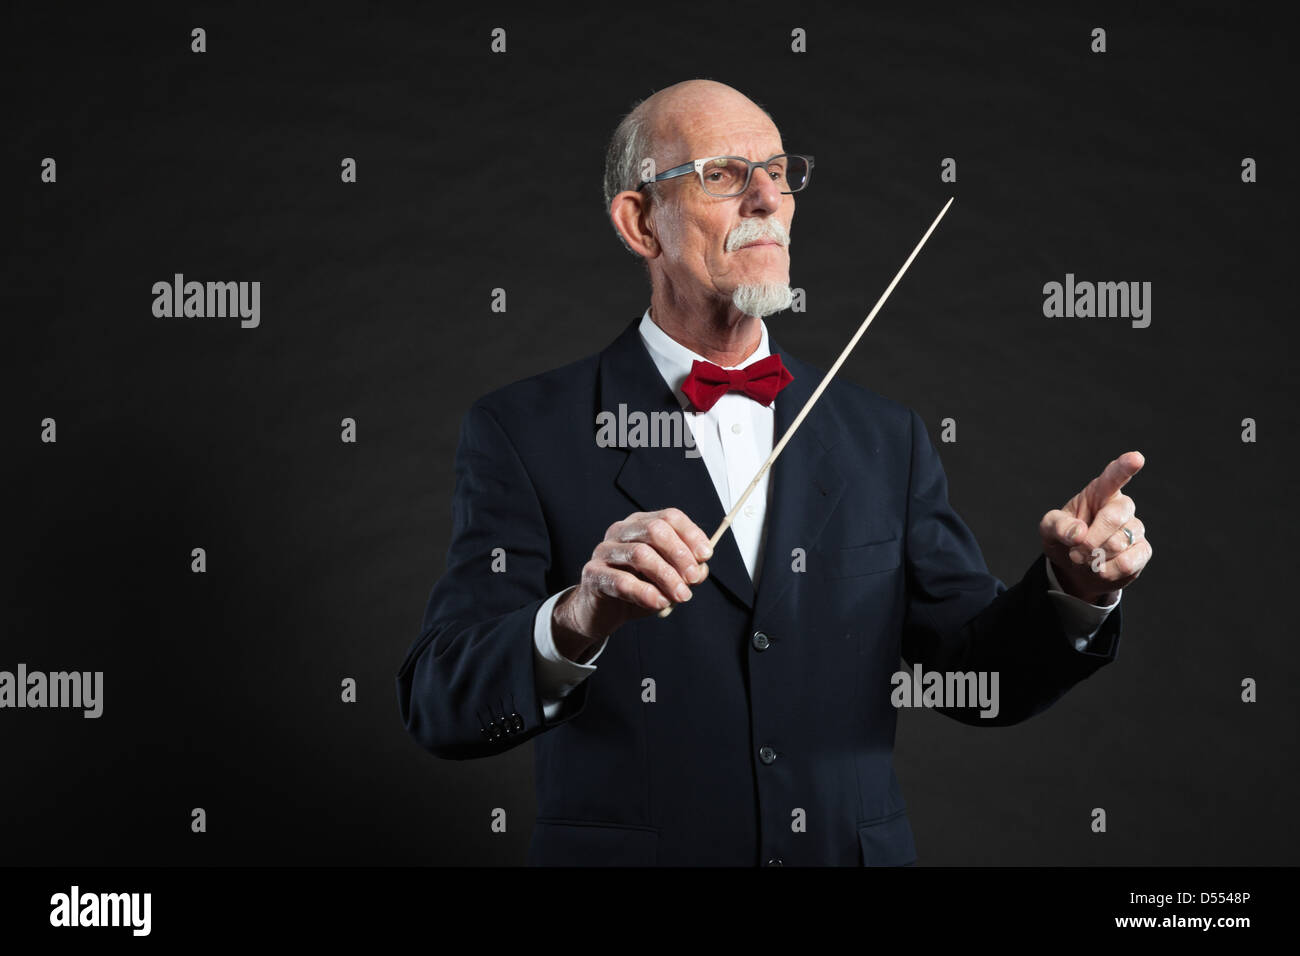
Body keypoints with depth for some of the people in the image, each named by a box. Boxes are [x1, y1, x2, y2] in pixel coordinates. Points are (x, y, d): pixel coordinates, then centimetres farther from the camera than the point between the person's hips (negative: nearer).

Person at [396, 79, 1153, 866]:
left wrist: (1074, 590, -15)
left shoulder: (884, 438, 5)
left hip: (854, 846, 3)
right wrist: (578, 619, -33)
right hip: (630, 850, -3)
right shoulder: (523, 434, -6)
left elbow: (981, 679, 4)